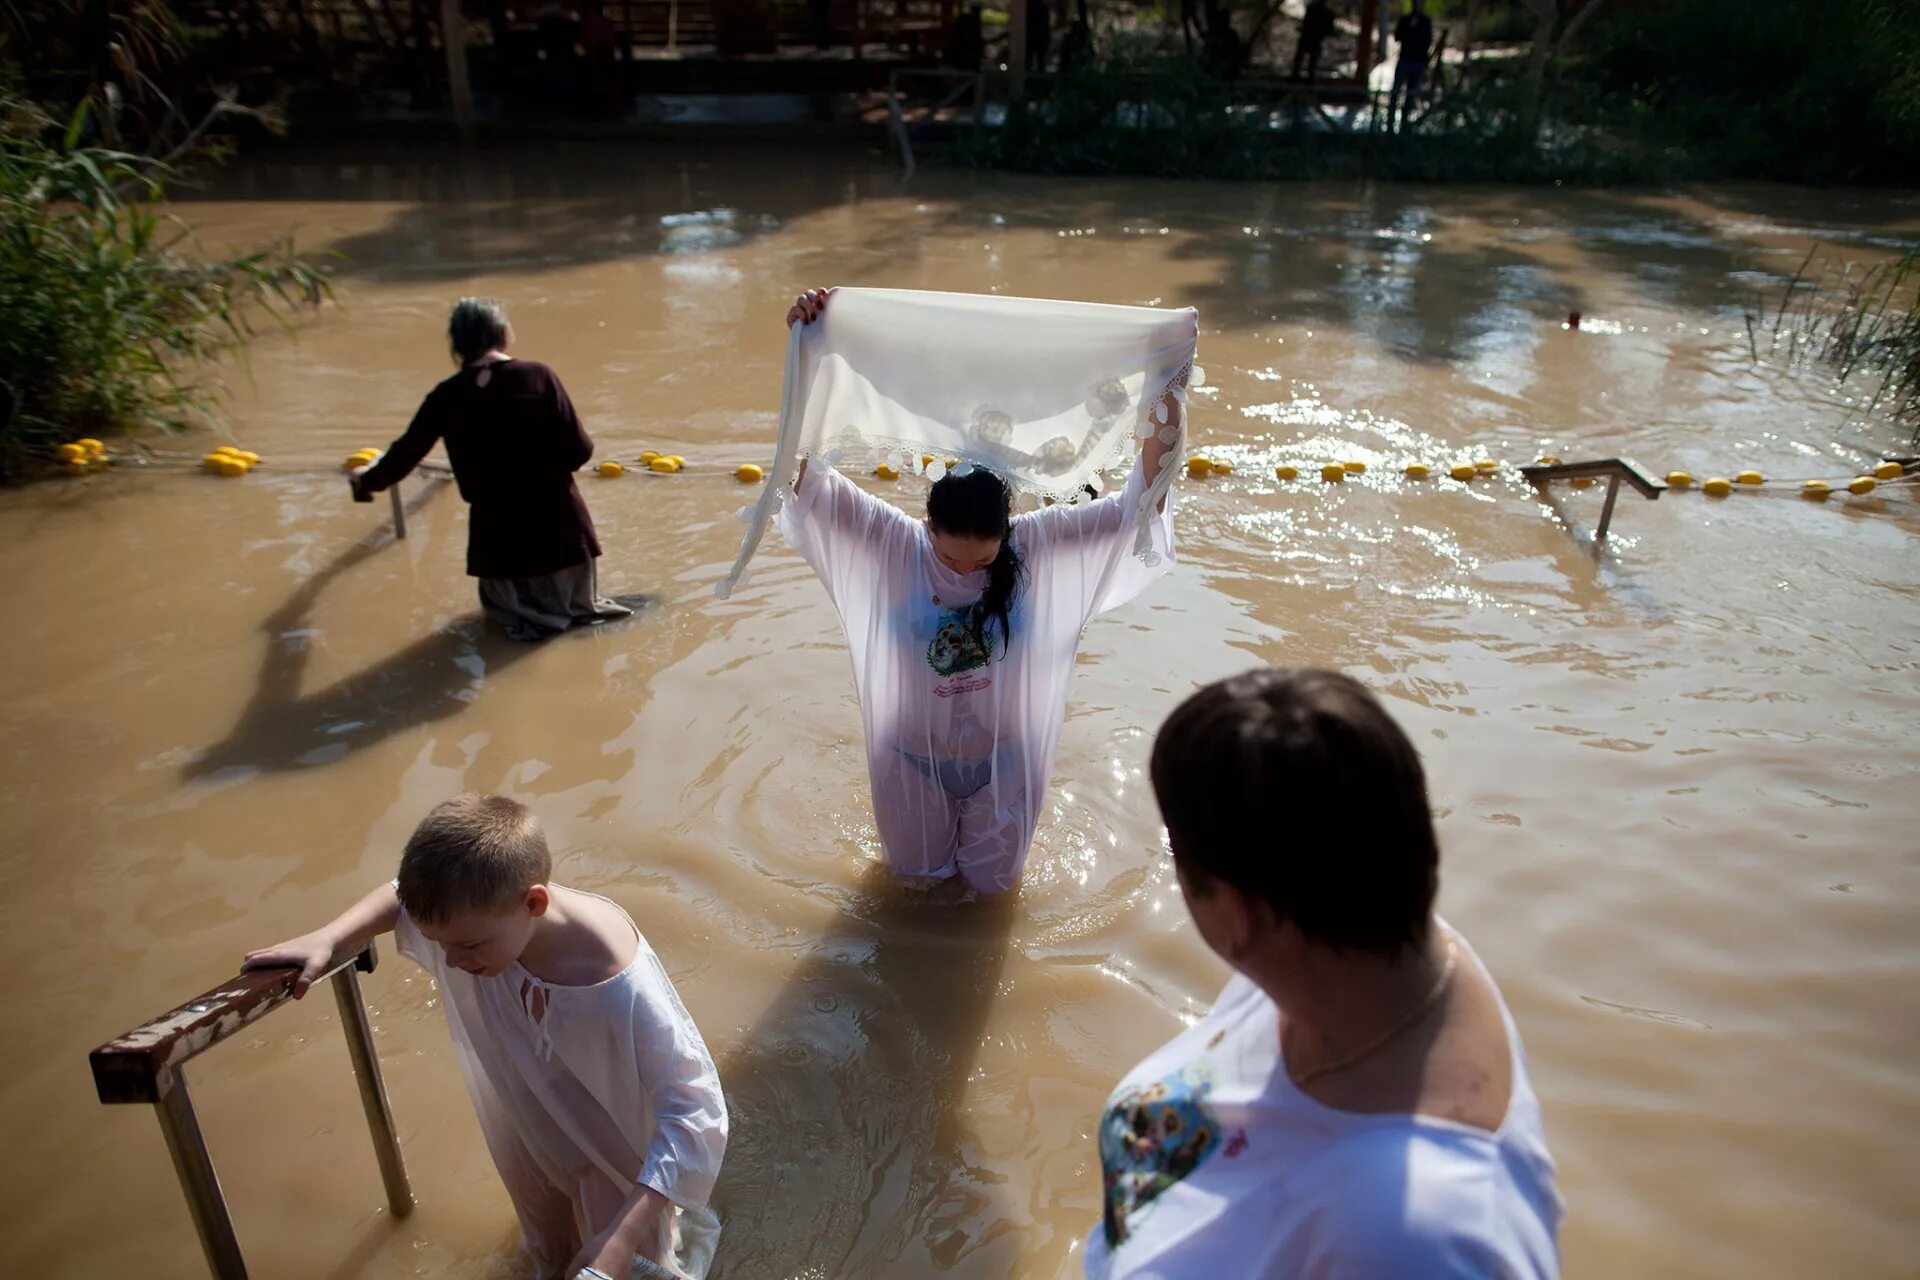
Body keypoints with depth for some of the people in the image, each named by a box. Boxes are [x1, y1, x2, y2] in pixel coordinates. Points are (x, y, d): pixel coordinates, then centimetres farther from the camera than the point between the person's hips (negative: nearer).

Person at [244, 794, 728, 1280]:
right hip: (531, 1135, 5)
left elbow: (694, 1111, -37)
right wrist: (326, 939, -19)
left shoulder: (622, 990, -43)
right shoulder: (473, 911, -25)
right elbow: (401, 895, -2)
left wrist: (622, 1239, -43)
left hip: (615, 1154, -5)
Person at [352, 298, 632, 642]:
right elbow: (578, 450, -10)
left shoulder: (447, 397, -4)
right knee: (575, 603, 27)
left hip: (497, 529, 0)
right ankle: (578, 606, 6)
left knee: (503, 604, 25)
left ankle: (528, 618, 5)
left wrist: (368, 479, 32)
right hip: (555, 521, 0)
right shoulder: (538, 376, -11)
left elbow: (406, 453, 11)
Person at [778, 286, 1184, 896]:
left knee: (988, 882, 22)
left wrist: (1168, 399, -36)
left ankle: (980, 841, 54)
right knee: (918, 874, 23)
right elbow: (811, 484, -33)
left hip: (1003, 758, 0)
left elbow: (1135, 506, -25)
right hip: (913, 757, 0)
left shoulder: (1036, 543, -21)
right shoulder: (893, 545, -23)